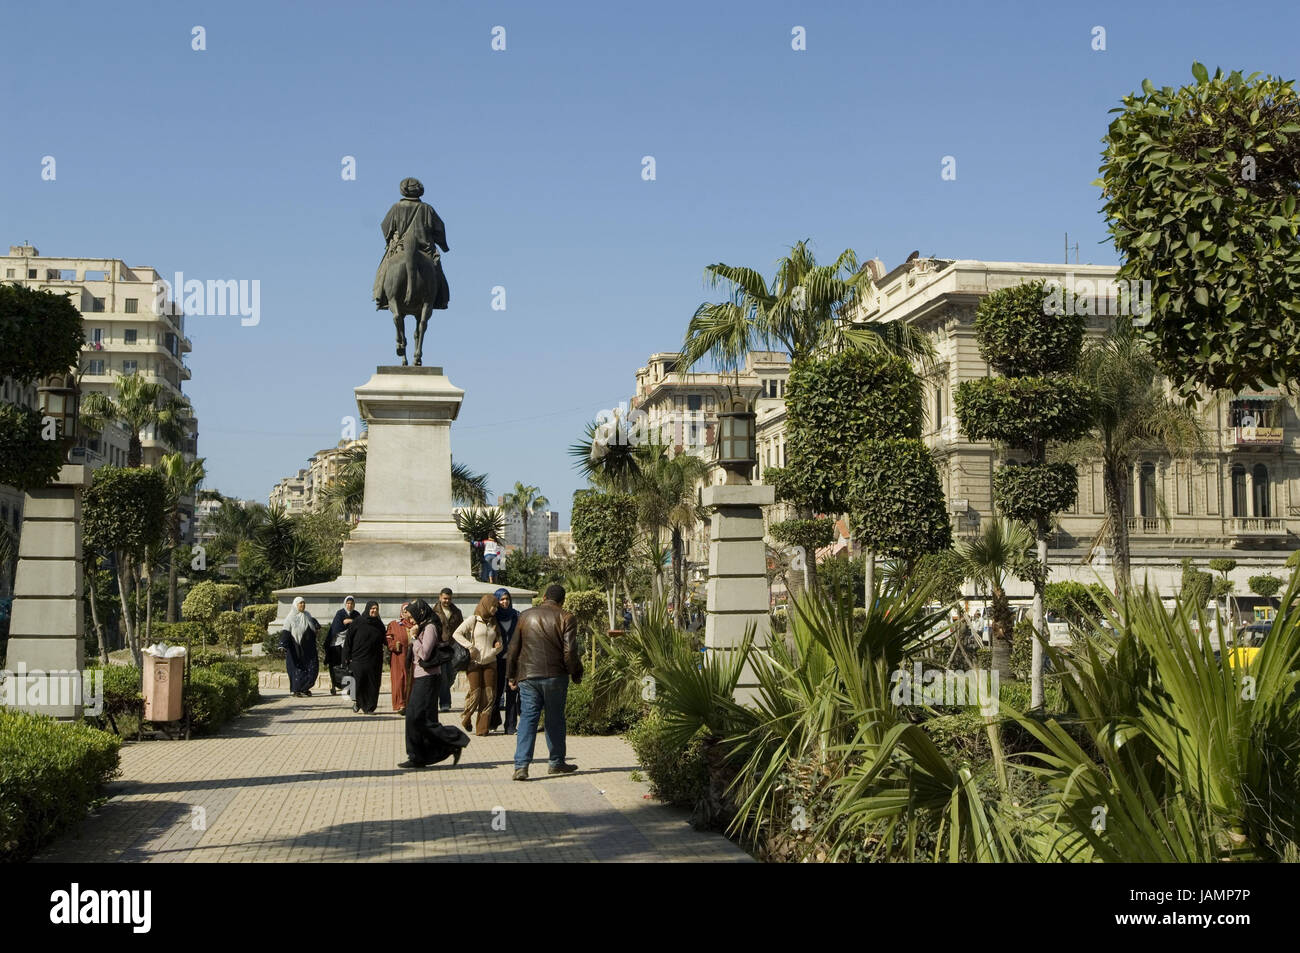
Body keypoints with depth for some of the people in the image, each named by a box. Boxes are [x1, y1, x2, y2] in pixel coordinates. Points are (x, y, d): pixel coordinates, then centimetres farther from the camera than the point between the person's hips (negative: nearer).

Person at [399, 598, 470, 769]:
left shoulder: (430, 628, -13)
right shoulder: (423, 627, 16)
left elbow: (424, 654, -19)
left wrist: (414, 636, -13)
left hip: (427, 679, -10)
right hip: (420, 678, 10)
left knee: (420, 718, -10)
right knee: (413, 717, 8)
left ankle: (456, 741, -2)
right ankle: (417, 758, 11)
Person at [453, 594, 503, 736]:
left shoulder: (494, 623, 15)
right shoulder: (473, 620, -1)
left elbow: (499, 643, 18)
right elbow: (456, 634, -7)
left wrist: (497, 648, -6)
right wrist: (470, 647, -14)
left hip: (490, 662, 5)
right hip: (474, 662, -5)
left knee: (489, 695, -2)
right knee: (475, 693, -8)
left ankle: (482, 728, 4)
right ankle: (466, 719, 19)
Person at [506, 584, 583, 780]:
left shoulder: (525, 616, 9)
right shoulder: (566, 618, -3)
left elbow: (513, 648, 11)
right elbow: (570, 651, -10)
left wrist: (511, 676, 17)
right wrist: (576, 674, 3)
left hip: (527, 676, 2)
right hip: (555, 676, -2)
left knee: (527, 719, 1)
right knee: (555, 719, 11)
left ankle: (521, 765, -10)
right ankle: (556, 763, 20)